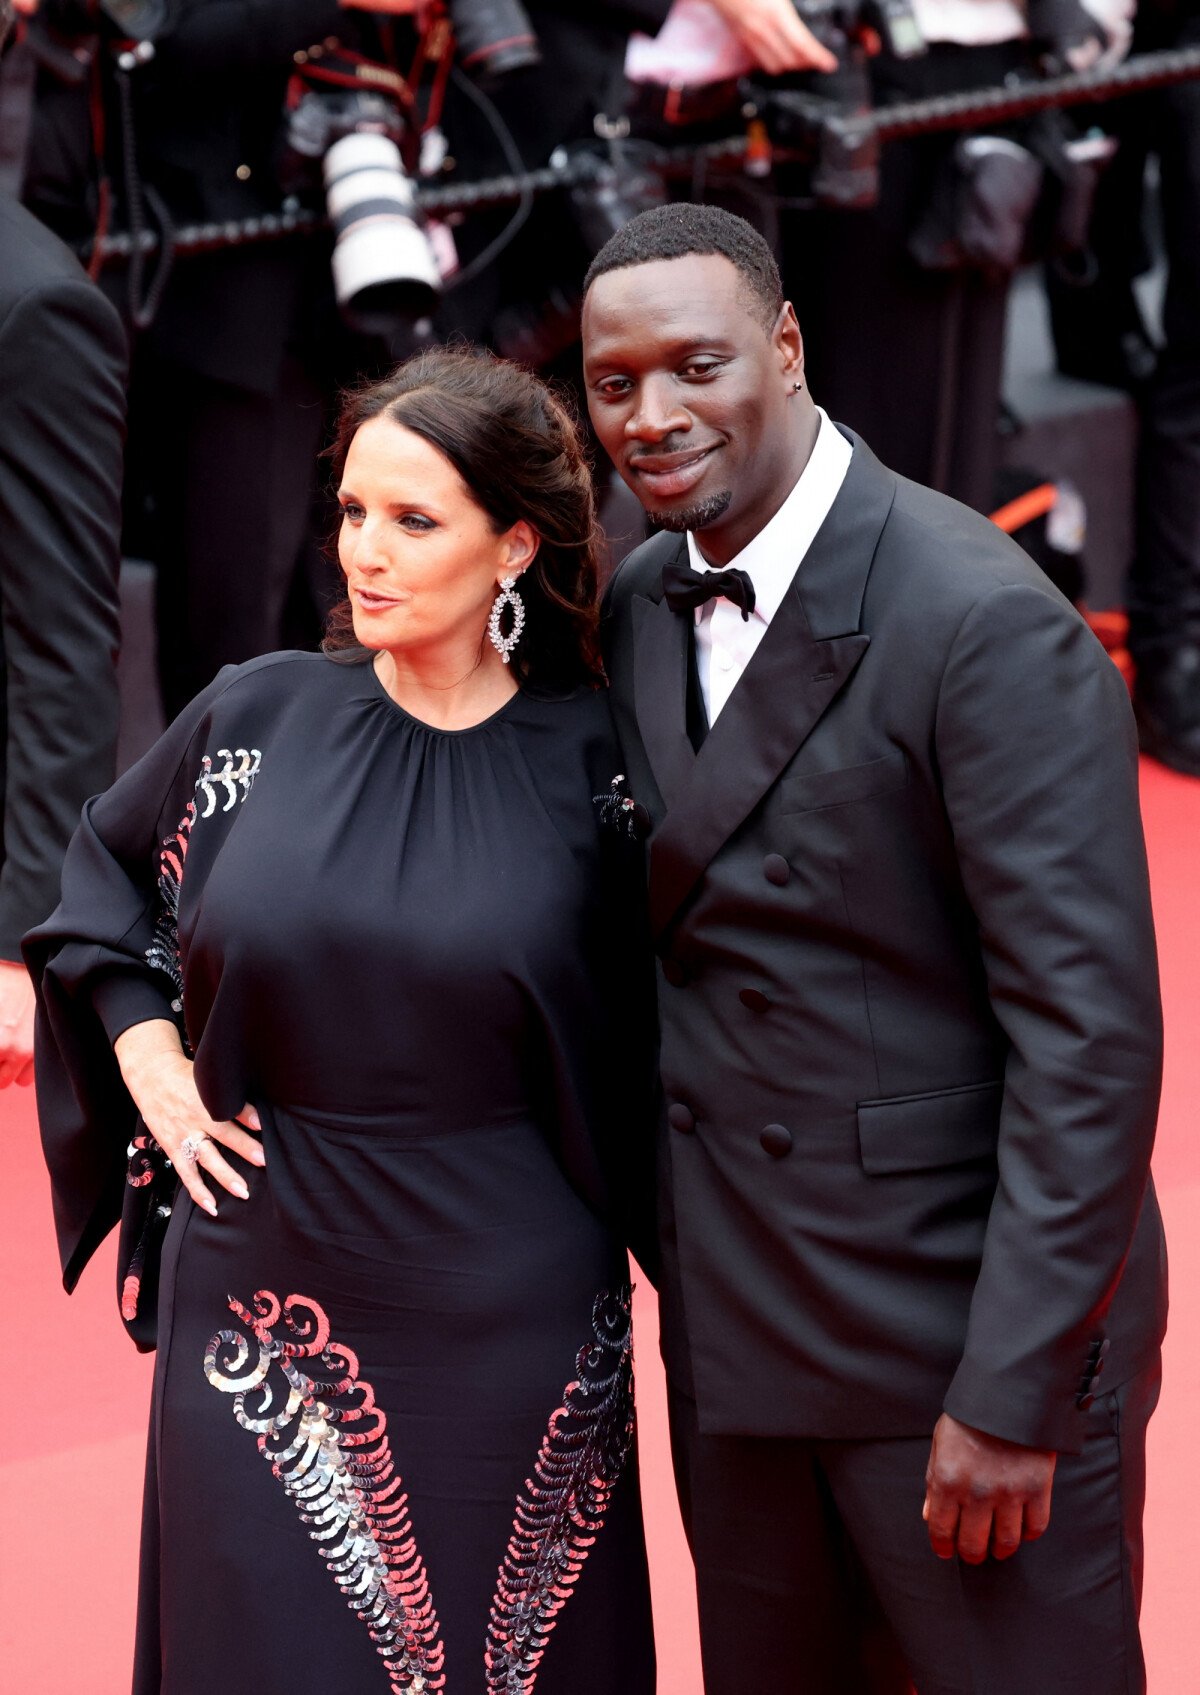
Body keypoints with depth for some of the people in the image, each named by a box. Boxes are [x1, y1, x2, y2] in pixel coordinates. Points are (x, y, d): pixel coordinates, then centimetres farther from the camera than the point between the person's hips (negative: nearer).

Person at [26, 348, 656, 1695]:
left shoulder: (593, 761, -6)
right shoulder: (259, 717, -1)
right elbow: (103, 865, 16)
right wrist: (144, 1051, 5)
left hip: (505, 1328, -1)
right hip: (266, 1305, 1)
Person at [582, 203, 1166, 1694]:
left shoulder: (982, 623, -18)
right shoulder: (636, 606, 5)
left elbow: (1091, 1027, -20)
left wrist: (1017, 1391, -21)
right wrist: (679, 1256, 8)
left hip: (967, 1334, -7)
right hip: (732, 1335, 7)